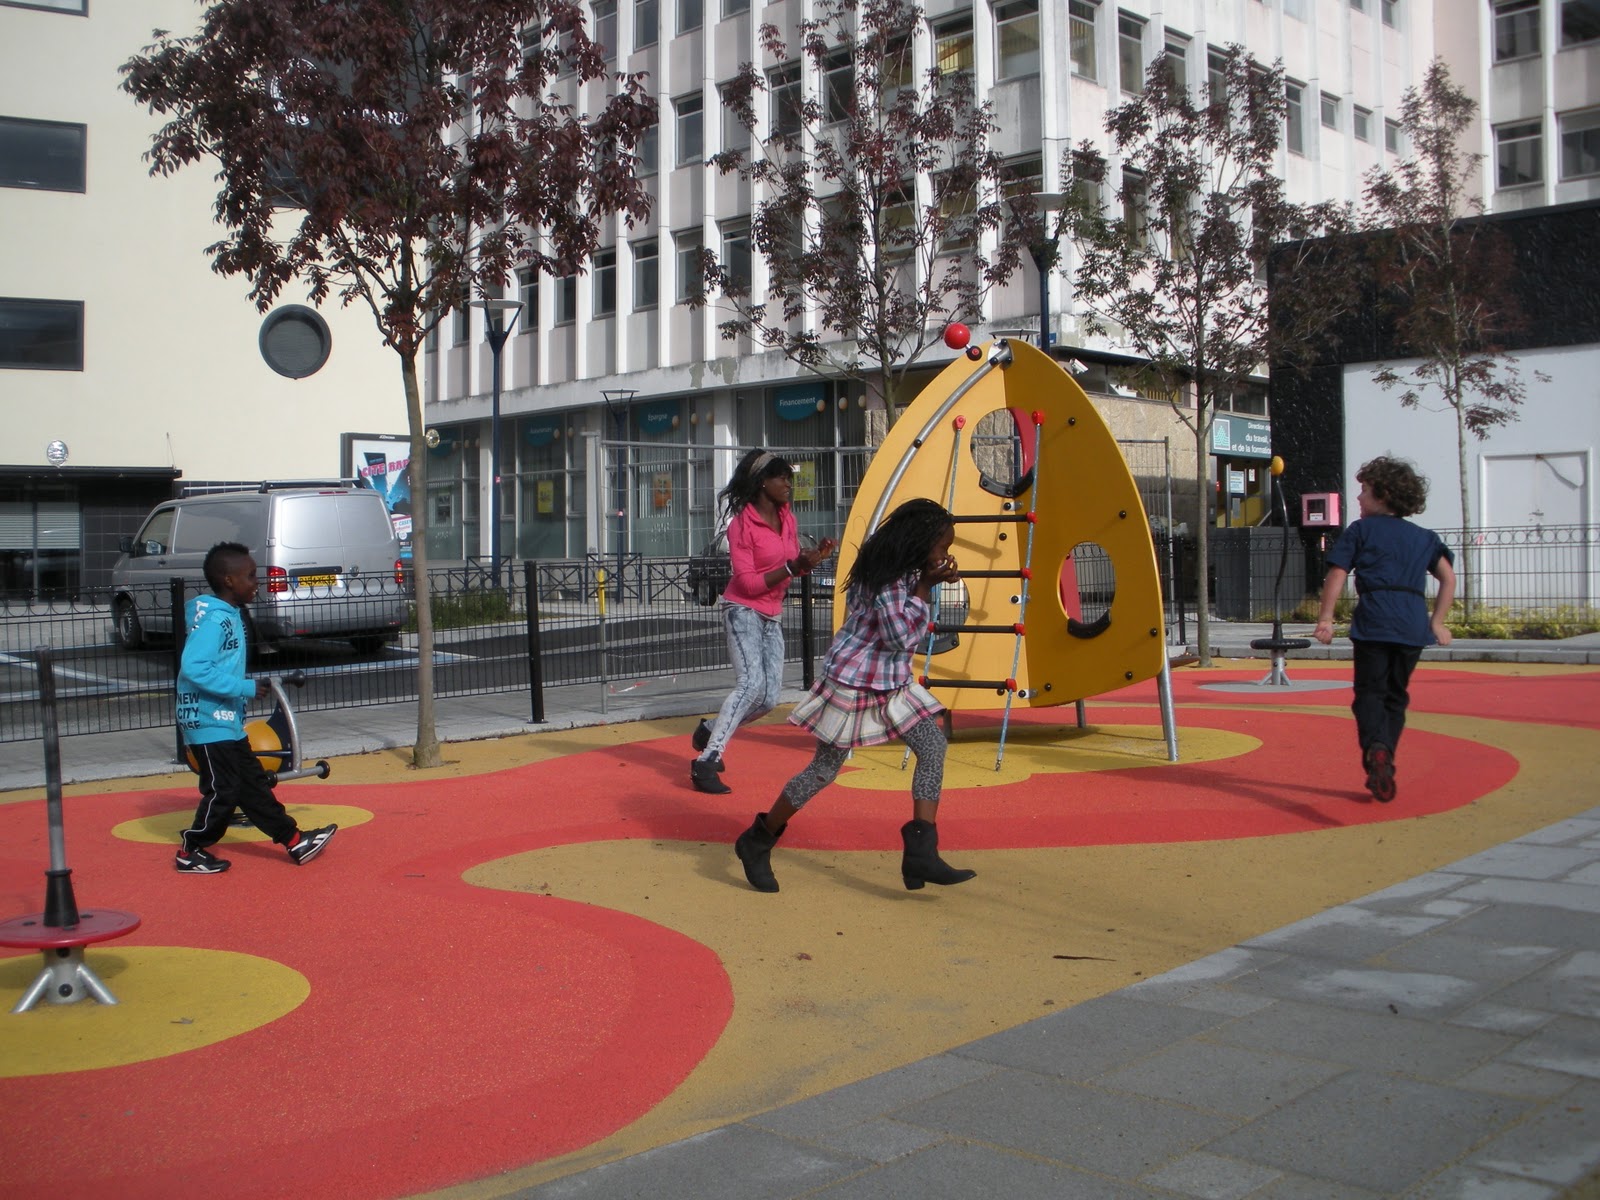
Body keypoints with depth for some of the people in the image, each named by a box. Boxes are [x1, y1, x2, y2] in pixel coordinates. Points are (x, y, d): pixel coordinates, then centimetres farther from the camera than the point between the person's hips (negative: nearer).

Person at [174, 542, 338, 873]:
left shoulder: (229, 615, 11)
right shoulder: (213, 618, -19)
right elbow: (194, 668, -28)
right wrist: (245, 687, -25)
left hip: (228, 722, 10)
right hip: (208, 723, -10)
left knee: (253, 785, 13)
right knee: (223, 792, -2)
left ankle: (294, 841, 18)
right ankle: (192, 852, 14)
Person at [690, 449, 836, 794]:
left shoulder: (787, 519, 7)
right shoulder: (742, 524, -14)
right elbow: (748, 583, -17)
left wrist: (812, 557, -5)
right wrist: (793, 567, -24)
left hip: (772, 616, 7)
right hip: (743, 610, -7)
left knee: (770, 697, 3)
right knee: (751, 684, -24)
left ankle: (710, 730, 25)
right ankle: (706, 762, -22)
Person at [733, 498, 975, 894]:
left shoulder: (905, 570, 5)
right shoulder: (888, 579, -25)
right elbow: (902, 638, -25)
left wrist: (933, 581, 1)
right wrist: (926, 586, -22)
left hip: (891, 683, 9)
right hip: (854, 682, -9)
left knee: (933, 744, -4)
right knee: (825, 768, 0)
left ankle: (921, 853, -7)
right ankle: (757, 842, 17)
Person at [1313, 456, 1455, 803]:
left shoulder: (1360, 530, 6)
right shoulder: (1423, 537, 19)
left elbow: (1337, 574, -2)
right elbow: (1448, 577, 11)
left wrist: (1325, 618, 0)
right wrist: (1437, 622, 14)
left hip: (1374, 620, -4)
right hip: (1414, 624, 4)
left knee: (1370, 692, -3)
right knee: (1395, 695, 15)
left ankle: (1376, 748, -32)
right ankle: (1382, 768, 14)